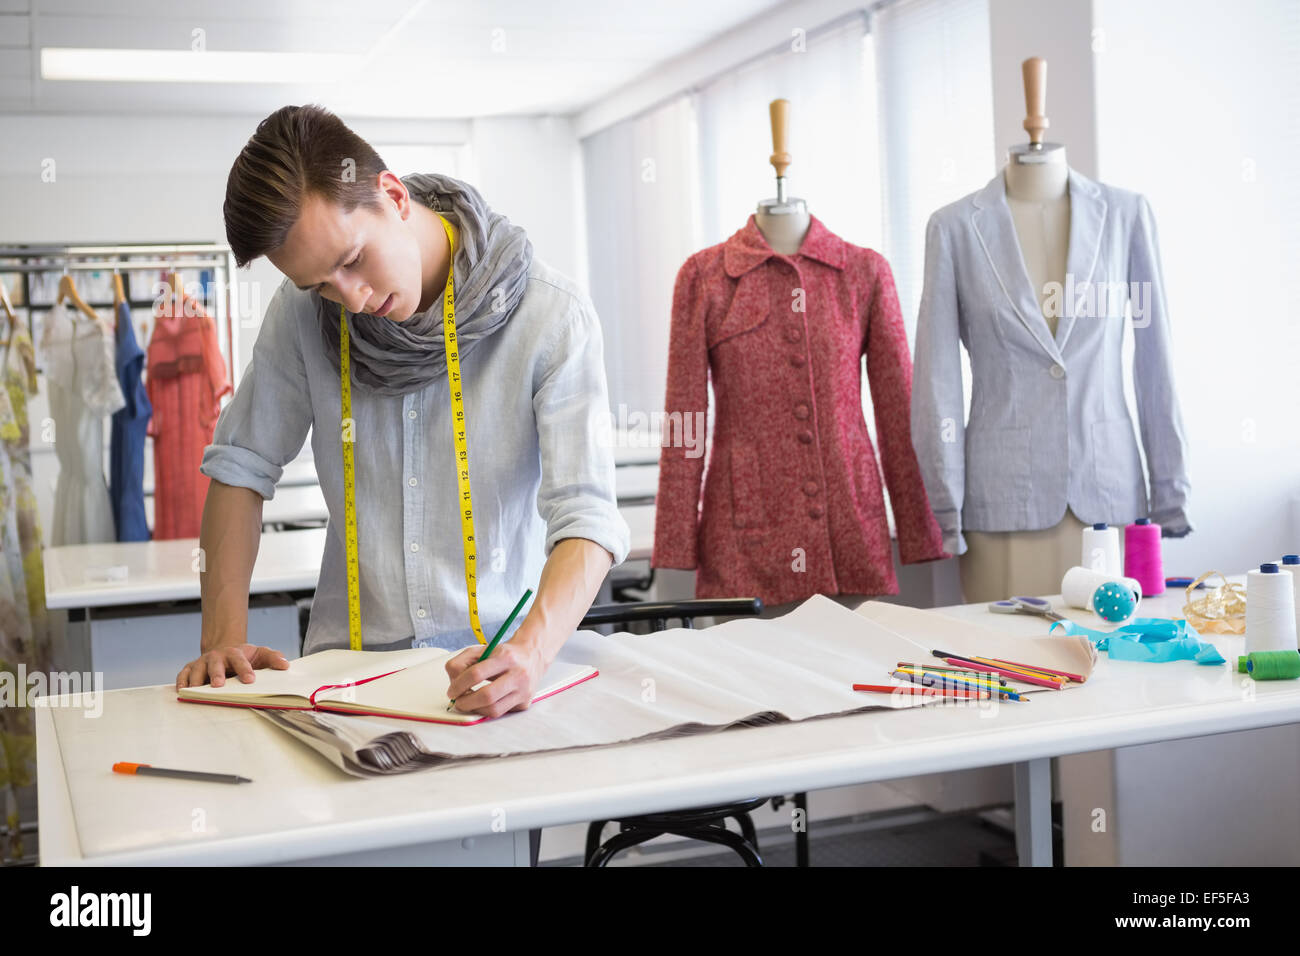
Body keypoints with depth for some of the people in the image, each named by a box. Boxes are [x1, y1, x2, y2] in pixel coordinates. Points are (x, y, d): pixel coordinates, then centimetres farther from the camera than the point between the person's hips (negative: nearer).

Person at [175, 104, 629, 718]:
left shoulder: (553, 317, -12)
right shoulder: (303, 310, -1)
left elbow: (586, 515, -18)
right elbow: (241, 466, 6)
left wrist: (532, 650, -36)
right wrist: (223, 637, -5)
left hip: (494, 657, -3)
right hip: (349, 661, 3)